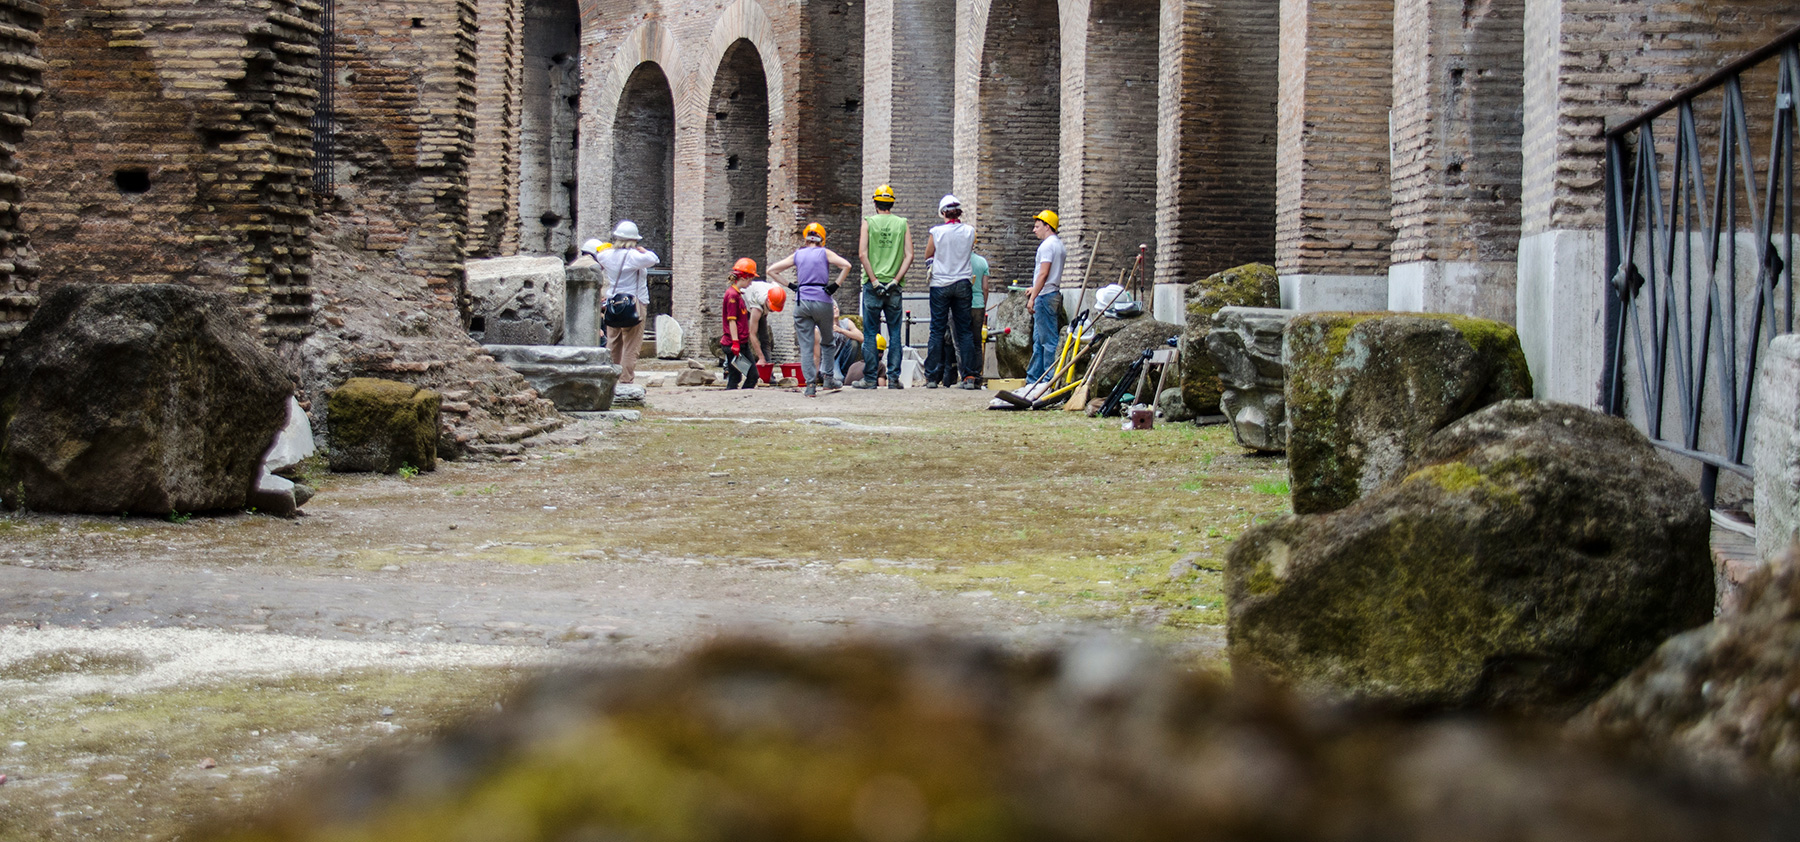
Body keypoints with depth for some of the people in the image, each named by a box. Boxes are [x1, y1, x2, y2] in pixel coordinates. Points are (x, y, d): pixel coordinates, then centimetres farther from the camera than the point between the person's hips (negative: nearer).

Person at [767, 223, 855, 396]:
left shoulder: (797, 255, 10)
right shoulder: (825, 253, 3)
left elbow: (771, 270, 11)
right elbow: (846, 265, -12)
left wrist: (790, 285, 9)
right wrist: (836, 285, -4)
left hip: (802, 302, 1)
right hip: (822, 302, -1)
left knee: (805, 346, 2)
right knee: (828, 341, 20)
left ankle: (810, 384, -7)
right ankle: (828, 378, 15)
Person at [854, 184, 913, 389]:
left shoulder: (868, 222, 1)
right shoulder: (902, 224, 5)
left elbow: (863, 254, -8)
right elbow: (909, 255, -3)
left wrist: (874, 281, -8)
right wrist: (895, 280, -4)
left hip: (873, 283, -1)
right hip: (894, 287, 1)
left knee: (870, 333, 2)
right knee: (894, 333, 6)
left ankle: (869, 378, 2)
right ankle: (893, 378, 4)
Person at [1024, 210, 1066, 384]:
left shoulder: (1047, 245, -13)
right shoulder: (1058, 244, 18)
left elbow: (1043, 273, -20)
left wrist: (1033, 297, -20)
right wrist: (1035, 290, 28)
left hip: (1045, 296, -10)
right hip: (1054, 294, 10)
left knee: (1048, 341, -8)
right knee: (1038, 340, 14)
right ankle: (1033, 378, 19)